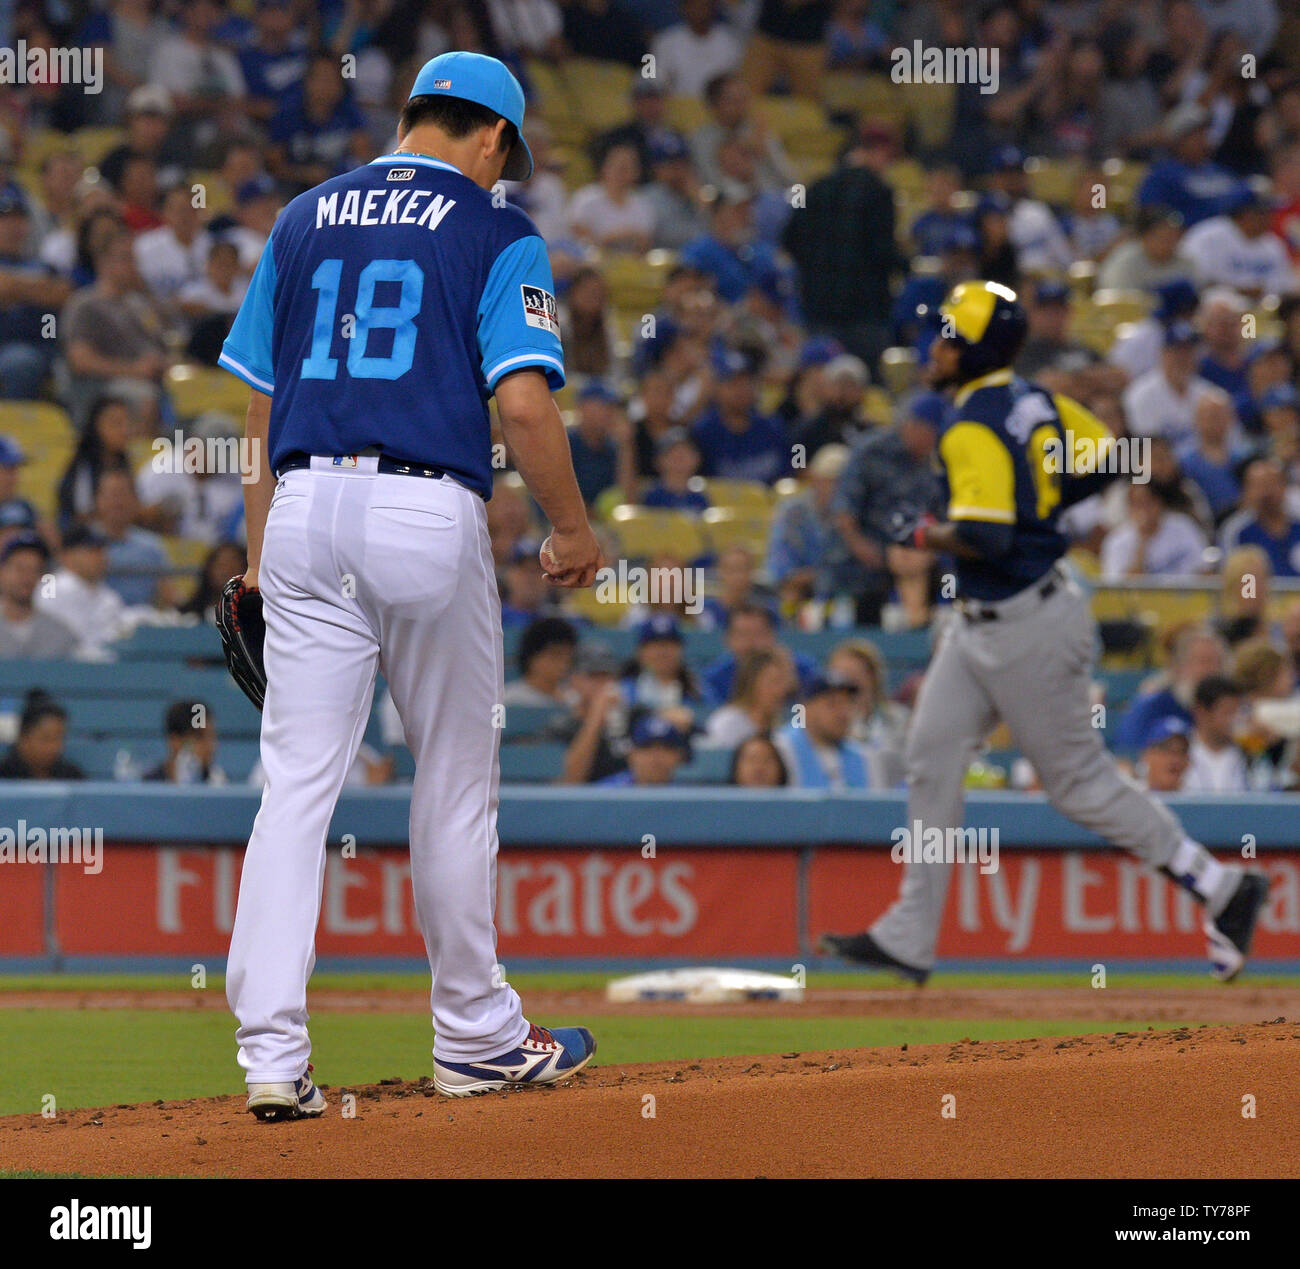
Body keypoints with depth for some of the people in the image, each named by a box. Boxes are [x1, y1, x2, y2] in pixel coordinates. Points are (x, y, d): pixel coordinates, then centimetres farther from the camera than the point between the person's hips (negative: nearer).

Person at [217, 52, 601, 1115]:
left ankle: (272, 1054, -10)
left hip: (306, 509, 4)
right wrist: (573, 529, 1)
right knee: (455, 786, 10)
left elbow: (261, 403, 15)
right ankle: (475, 1039, 20)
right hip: (431, 514, -4)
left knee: (296, 786, 0)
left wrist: (262, 553, 20)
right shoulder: (495, 234, 1)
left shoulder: (306, 221, 15)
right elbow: (523, 400, -11)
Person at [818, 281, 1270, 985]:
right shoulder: (1035, 400, 5)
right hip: (982, 623, 10)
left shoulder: (972, 430, -22)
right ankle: (909, 939, 13)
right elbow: (1106, 457, 11)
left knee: (1080, 779, 0)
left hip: (1026, 628, -10)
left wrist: (924, 534, -12)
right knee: (932, 757, 9)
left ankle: (1220, 887, 10)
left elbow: (985, 538, -30)